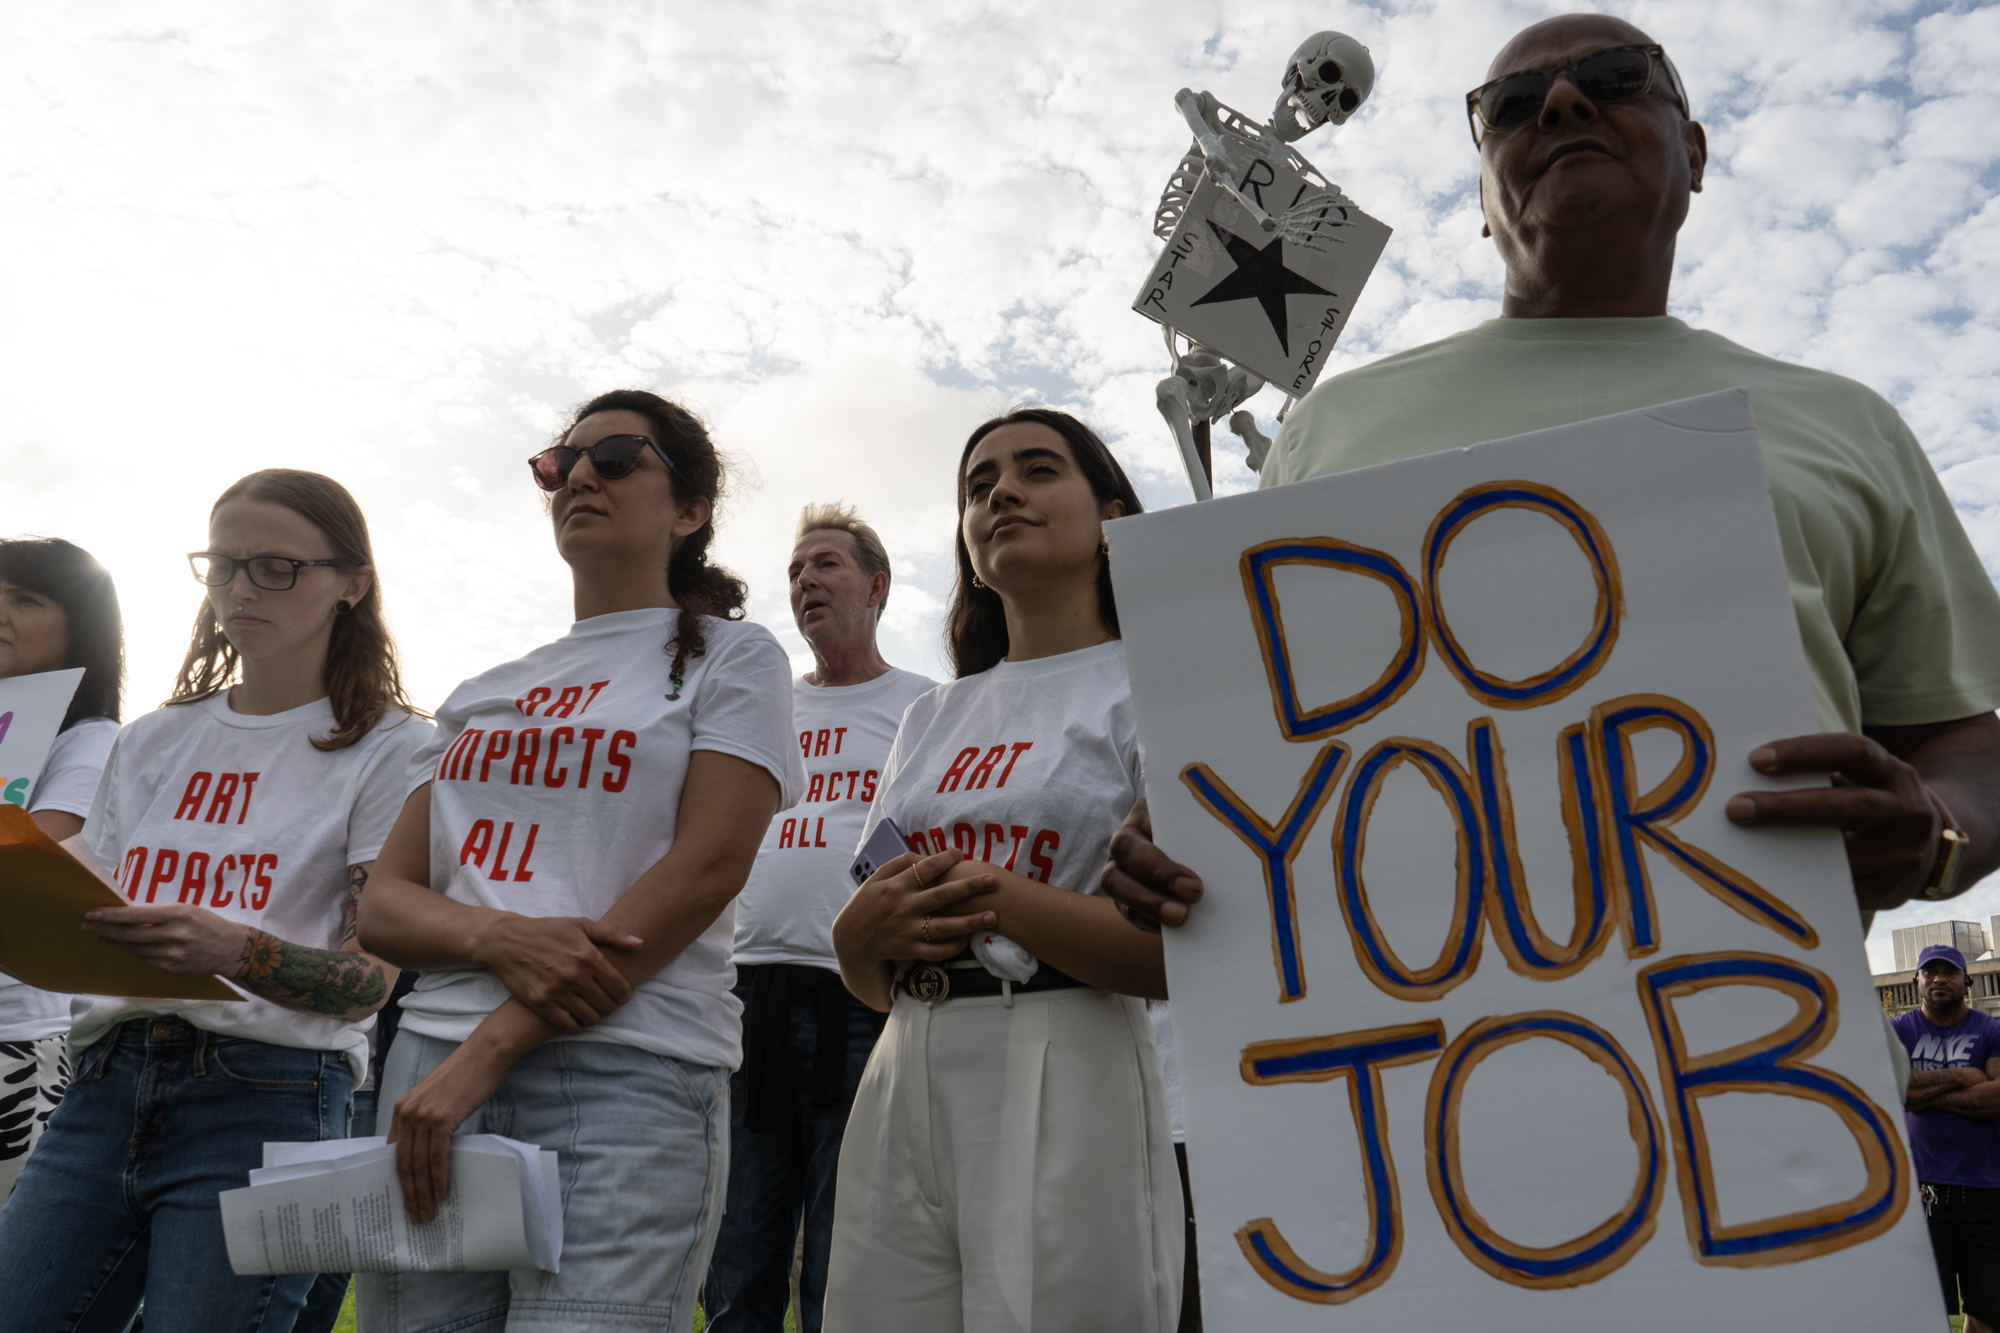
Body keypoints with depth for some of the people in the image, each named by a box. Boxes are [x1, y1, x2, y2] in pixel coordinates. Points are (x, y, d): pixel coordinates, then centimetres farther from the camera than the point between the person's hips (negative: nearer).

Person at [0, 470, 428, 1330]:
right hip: (104, 1084, 5)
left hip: (265, 1099, -5)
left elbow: (369, 981, -7)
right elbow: (82, 920, 17)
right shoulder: (150, 743, 17)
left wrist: (232, 950, -25)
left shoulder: (390, 747, 0)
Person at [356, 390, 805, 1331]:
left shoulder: (730, 657, 4)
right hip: (434, 1069, 5)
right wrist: (502, 939, -11)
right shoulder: (484, 695, 19)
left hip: (628, 1077, -4)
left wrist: (490, 1050, -12)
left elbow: (705, 870, -9)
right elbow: (384, 907, 13)